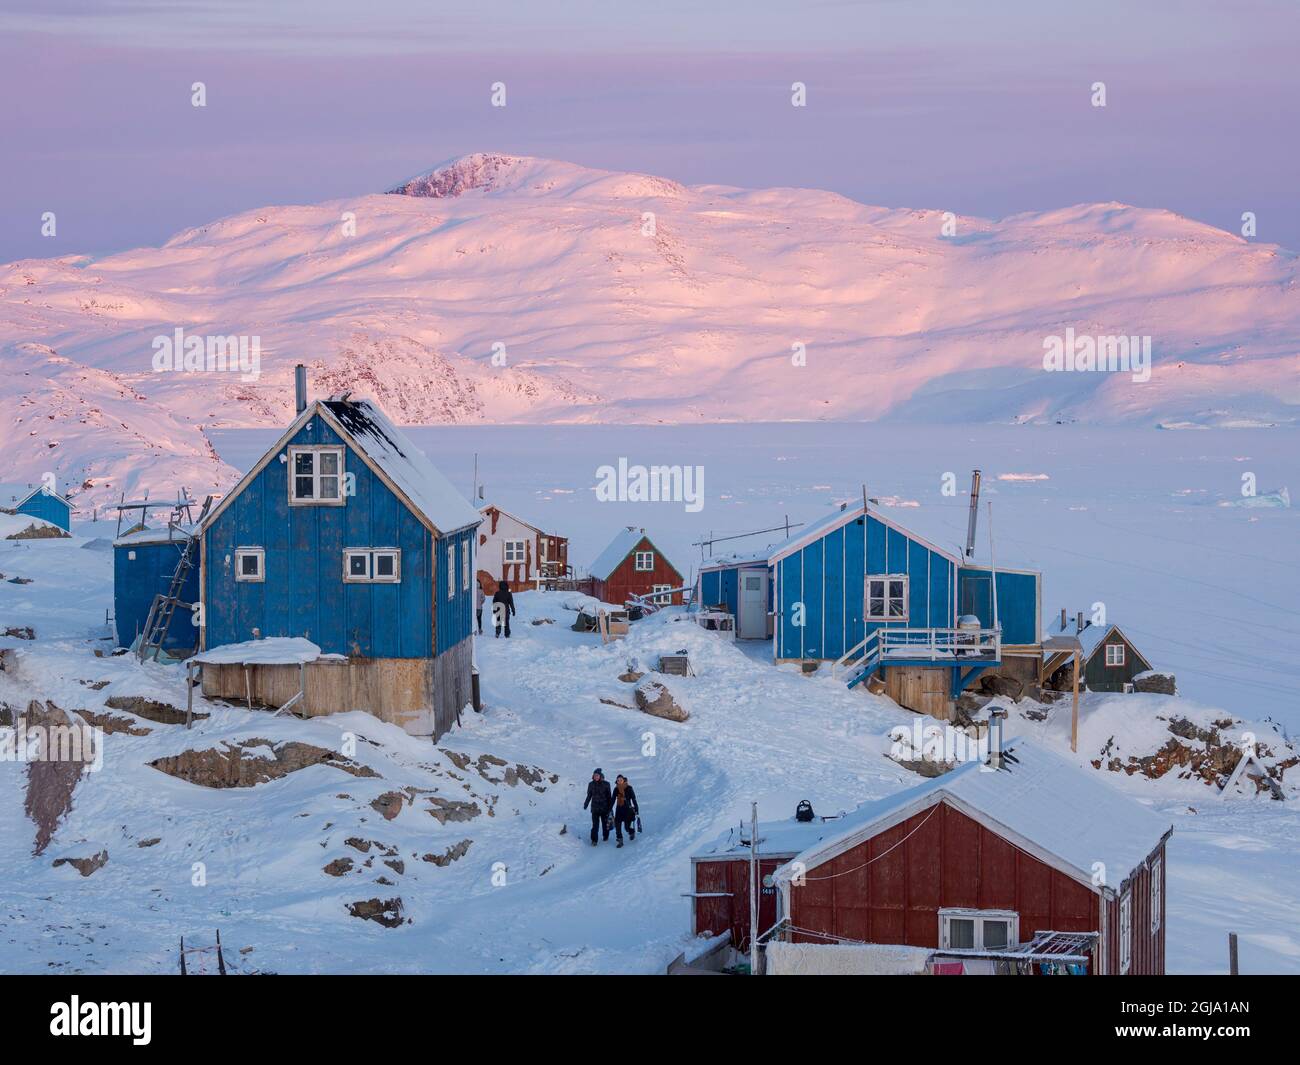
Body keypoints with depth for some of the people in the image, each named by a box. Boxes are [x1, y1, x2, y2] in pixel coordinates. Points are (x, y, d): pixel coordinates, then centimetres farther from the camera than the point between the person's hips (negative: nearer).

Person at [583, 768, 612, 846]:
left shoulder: (606, 784, -4)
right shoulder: (591, 784, 2)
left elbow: (609, 796, 1)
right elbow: (589, 795, 13)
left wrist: (609, 807, 0)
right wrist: (586, 804, 9)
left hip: (604, 807, -1)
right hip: (595, 808, 1)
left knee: (605, 823, 10)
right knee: (595, 824, -7)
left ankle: (606, 837, 31)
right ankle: (594, 840, -4)